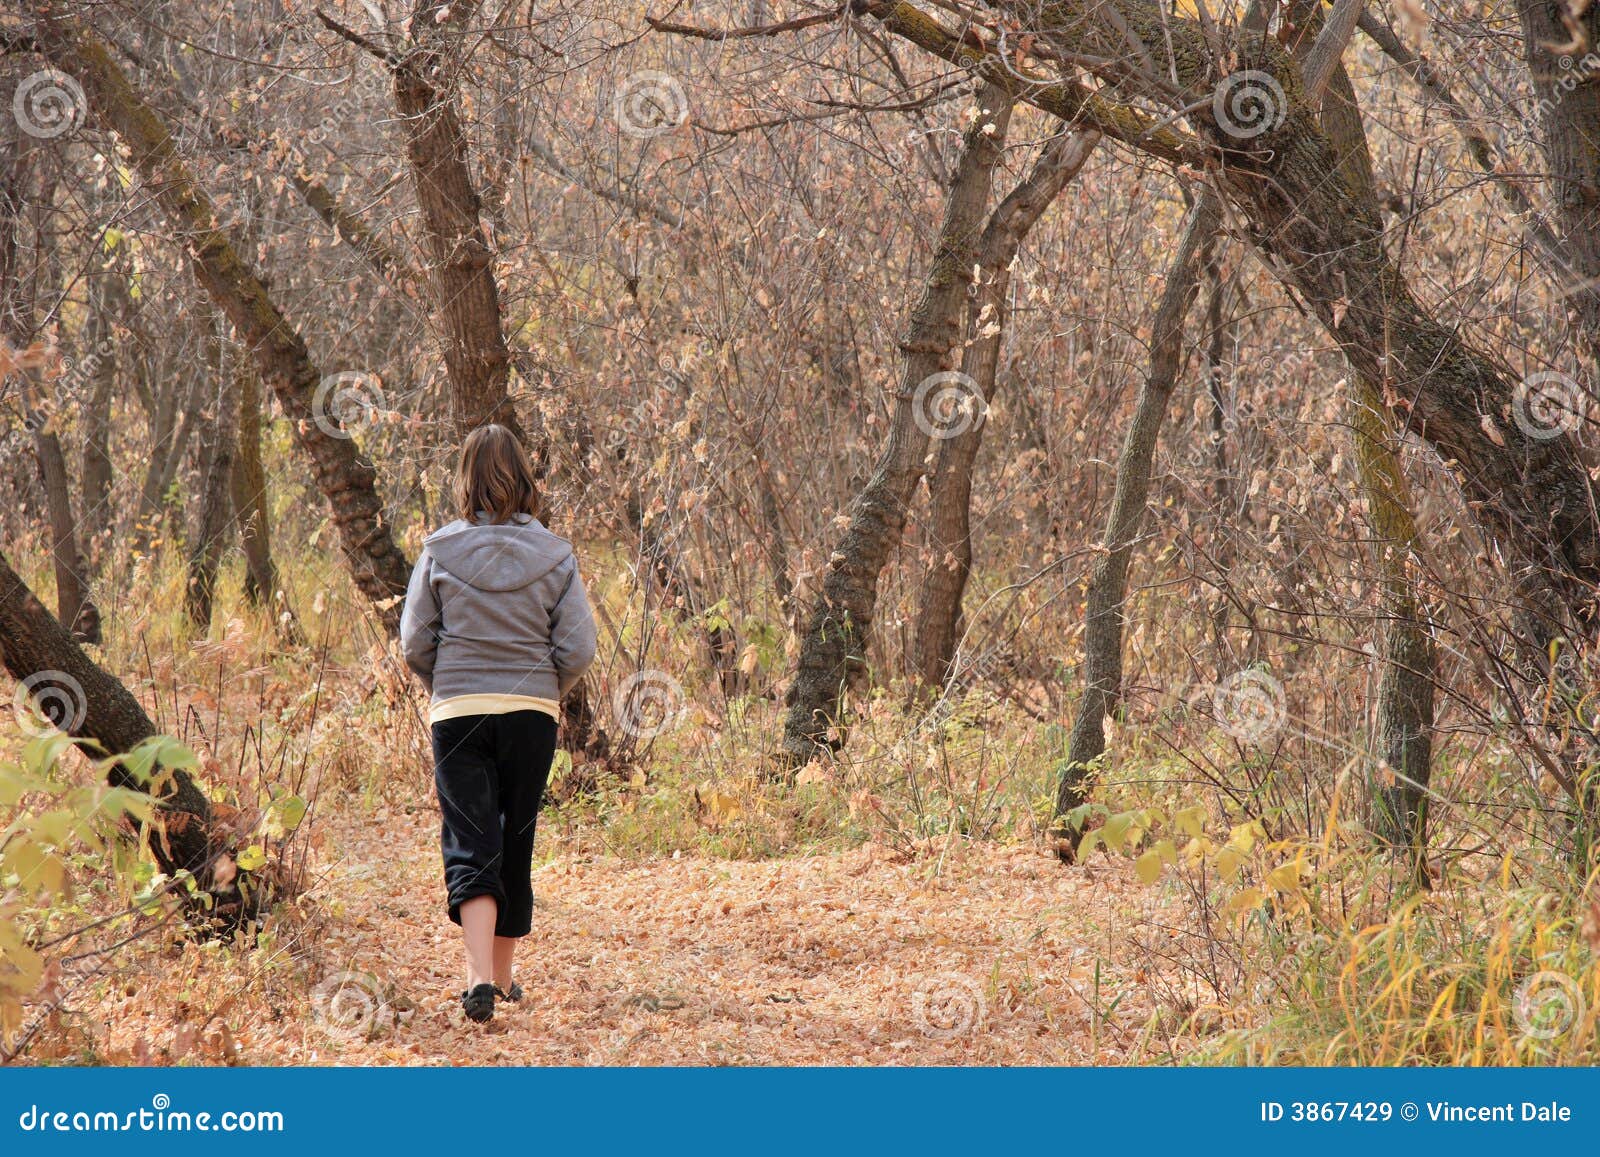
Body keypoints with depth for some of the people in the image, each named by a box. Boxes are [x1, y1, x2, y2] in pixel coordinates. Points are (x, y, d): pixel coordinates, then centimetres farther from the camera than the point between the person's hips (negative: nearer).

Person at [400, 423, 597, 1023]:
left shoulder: (441, 551, -4)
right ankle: (503, 975, 24)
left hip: (458, 713, -1)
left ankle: (480, 975, -20)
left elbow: (415, 642, -2)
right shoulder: (554, 555, -3)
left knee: (469, 845, -2)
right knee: (515, 844, 14)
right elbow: (578, 648, -4)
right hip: (532, 714, 1)